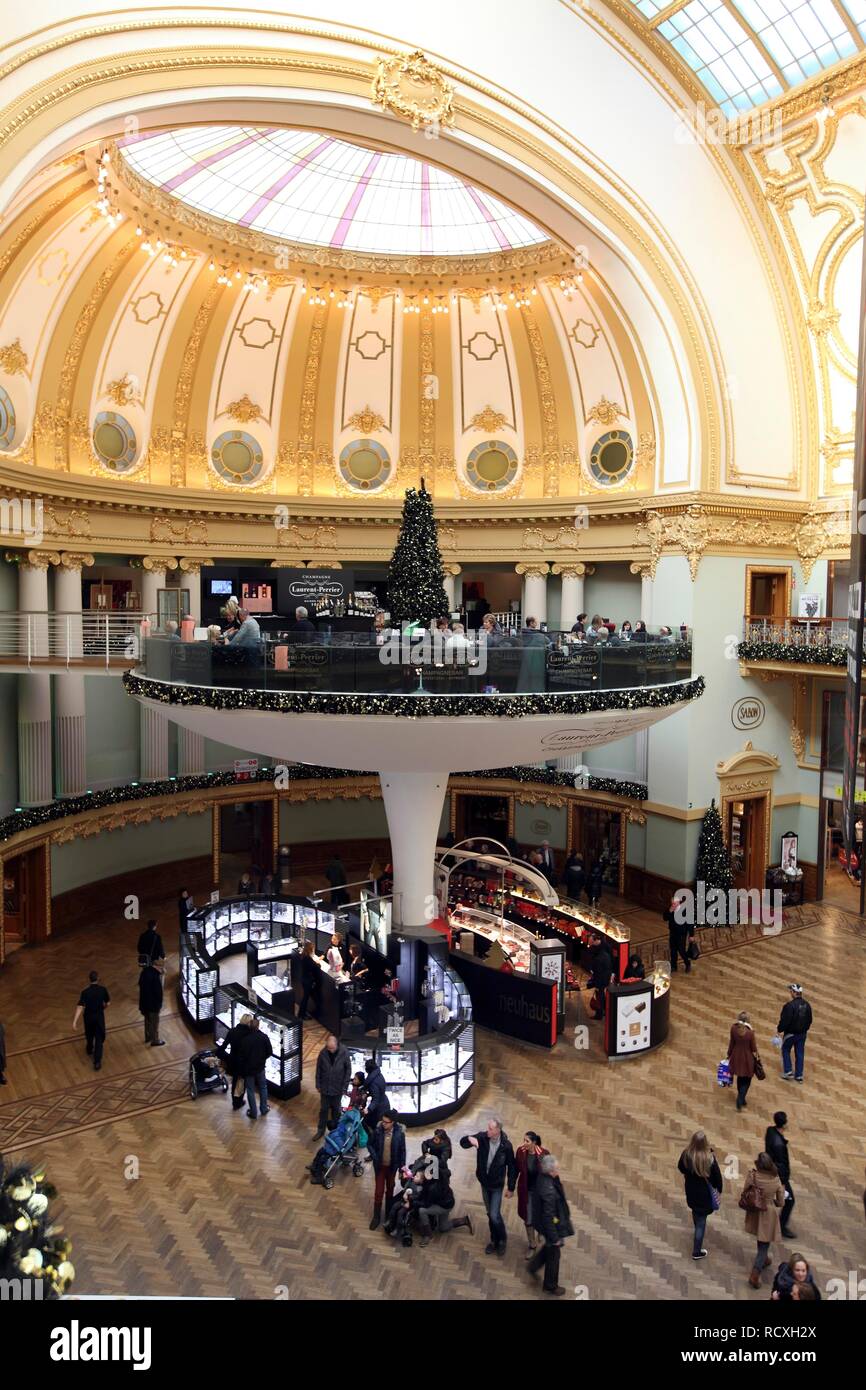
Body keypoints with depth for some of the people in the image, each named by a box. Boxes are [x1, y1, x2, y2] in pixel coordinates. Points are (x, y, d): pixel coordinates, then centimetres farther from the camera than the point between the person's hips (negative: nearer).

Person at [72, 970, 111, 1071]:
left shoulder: (85, 992, -19)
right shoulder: (103, 989, -14)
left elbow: (80, 1007, -26)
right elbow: (108, 1003, -3)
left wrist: (74, 1022, -28)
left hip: (88, 1017, 1)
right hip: (99, 1017, -1)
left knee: (89, 1035, 28)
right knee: (99, 1039, 7)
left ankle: (90, 1050, 54)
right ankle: (97, 1061, 1)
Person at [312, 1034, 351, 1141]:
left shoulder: (344, 1053, -20)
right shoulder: (323, 1053, -16)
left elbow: (348, 1070, -10)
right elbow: (318, 1069, -3)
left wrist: (345, 1087, -9)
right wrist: (318, 1085, 1)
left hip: (338, 1088, -1)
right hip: (325, 1087, 1)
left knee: (335, 1109, 16)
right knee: (323, 1109, 12)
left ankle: (334, 1129, 36)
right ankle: (320, 1130, 29)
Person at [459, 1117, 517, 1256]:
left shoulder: (506, 1145, -22)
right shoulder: (482, 1137, -17)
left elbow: (512, 1167, -11)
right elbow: (463, 1142, -13)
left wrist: (511, 1187, -6)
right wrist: (469, 1139, -37)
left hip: (497, 1185, -3)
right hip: (484, 1183, 3)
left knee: (495, 1216, -6)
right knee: (490, 1214, 17)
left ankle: (502, 1239, 22)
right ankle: (494, 1240, 38)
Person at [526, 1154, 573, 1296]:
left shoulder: (543, 1177, -15)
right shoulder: (549, 1191, -41)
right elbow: (549, 1217, -29)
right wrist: (555, 1238, -19)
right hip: (552, 1225, -8)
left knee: (550, 1247, 32)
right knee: (554, 1255, 18)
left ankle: (534, 1266, 50)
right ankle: (550, 1286, 41)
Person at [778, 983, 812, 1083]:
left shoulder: (790, 1005, -25)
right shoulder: (807, 1004, -2)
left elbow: (785, 1020, -22)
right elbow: (809, 1020, 9)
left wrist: (779, 1029, -7)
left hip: (791, 1033, -6)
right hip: (802, 1033, 6)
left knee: (785, 1050, 15)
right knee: (800, 1054, 13)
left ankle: (788, 1072, 10)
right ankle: (799, 1076, 18)